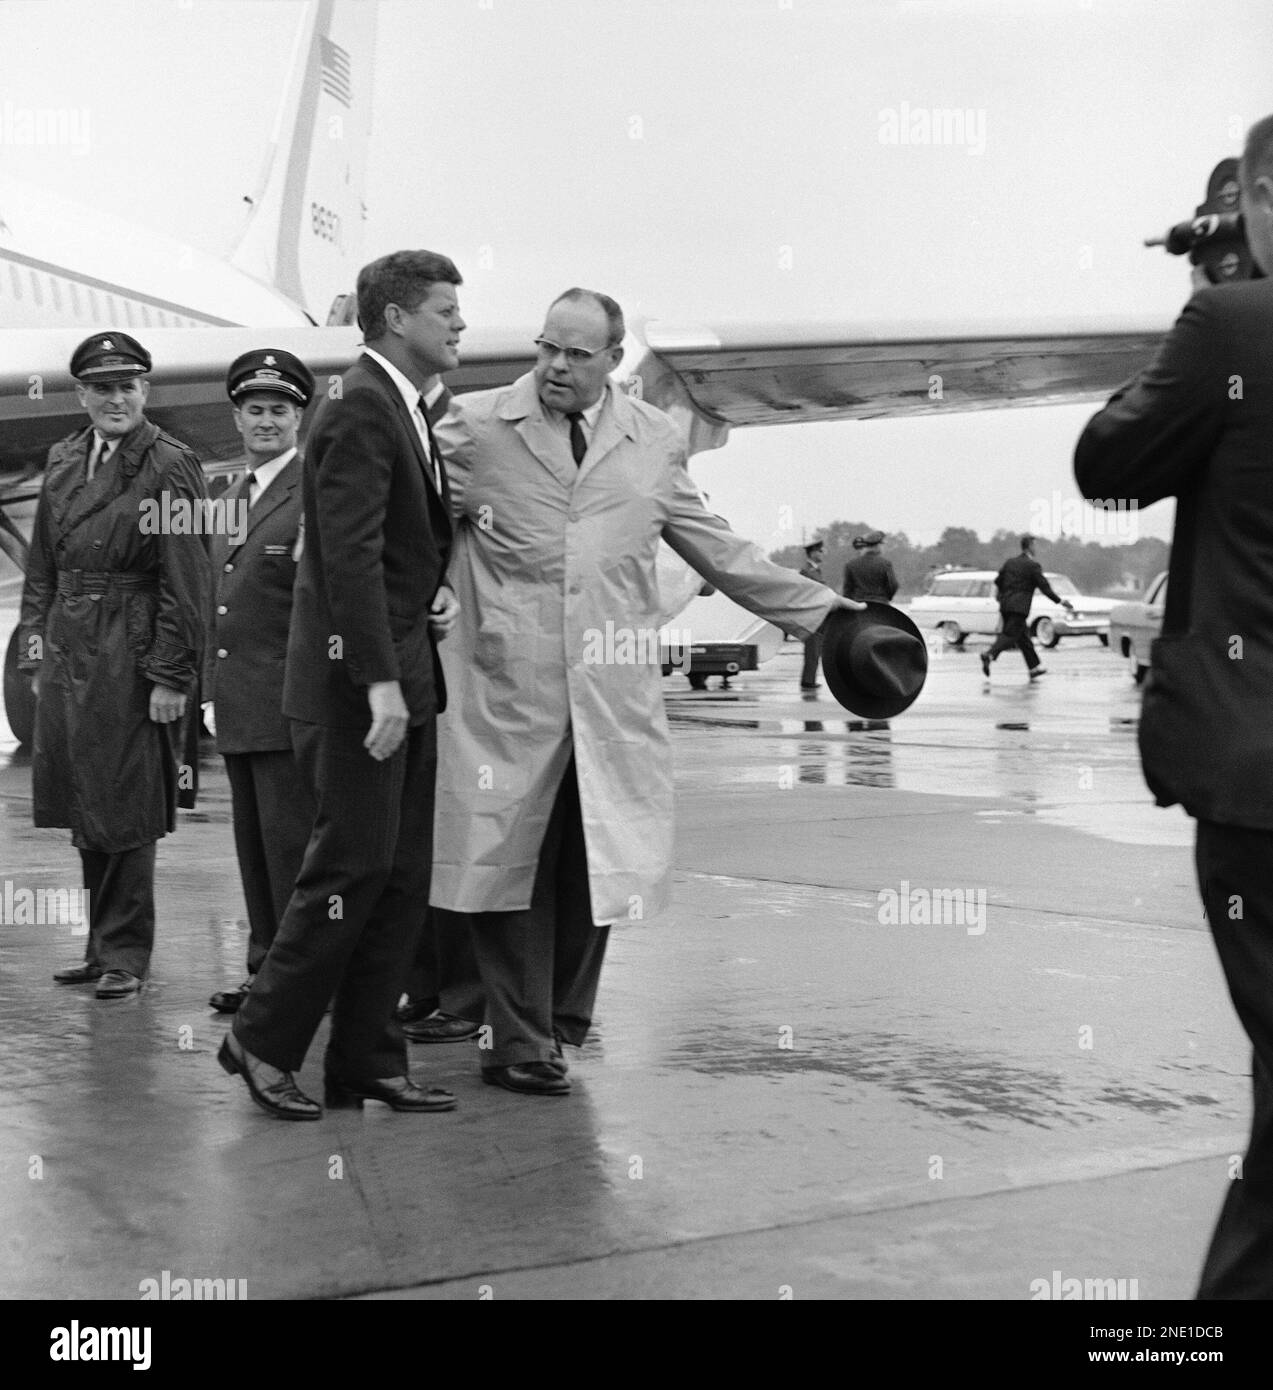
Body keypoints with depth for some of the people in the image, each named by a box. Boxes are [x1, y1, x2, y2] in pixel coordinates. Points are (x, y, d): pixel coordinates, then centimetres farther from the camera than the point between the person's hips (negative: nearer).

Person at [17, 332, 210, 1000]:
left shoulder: (169, 464, -8)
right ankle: (102, 945, 22)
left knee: (125, 810, 0)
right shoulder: (64, 461, 12)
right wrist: (35, 643, 10)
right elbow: (42, 565, 16)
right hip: (65, 650, 7)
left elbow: (185, 580, -12)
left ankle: (125, 954, 11)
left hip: (129, 654, -6)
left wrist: (172, 676, -15)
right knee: (84, 810, 11)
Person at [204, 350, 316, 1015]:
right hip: (237, 703, 8)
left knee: (289, 841, -5)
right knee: (253, 841, 13)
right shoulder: (233, 495, 18)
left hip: (289, 702, -8)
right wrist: (211, 688, 19)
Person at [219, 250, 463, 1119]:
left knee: (402, 882, 10)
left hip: (406, 676, 10)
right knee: (354, 867, -5)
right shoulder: (359, 409, -13)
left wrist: (442, 593, 6)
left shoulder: (409, 413, 17)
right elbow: (350, 555, -21)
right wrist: (379, 680, -25)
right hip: (359, 681, -10)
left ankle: (369, 1062, 17)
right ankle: (265, 1040, 10)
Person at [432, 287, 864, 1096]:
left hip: (614, 692, 2)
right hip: (508, 685, -2)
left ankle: (564, 1020, 26)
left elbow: (716, 550, 18)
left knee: (597, 867, 7)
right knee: (509, 863, 0)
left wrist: (815, 608, 17)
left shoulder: (654, 442, 12)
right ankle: (521, 1044, 10)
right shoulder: (474, 427, 4)